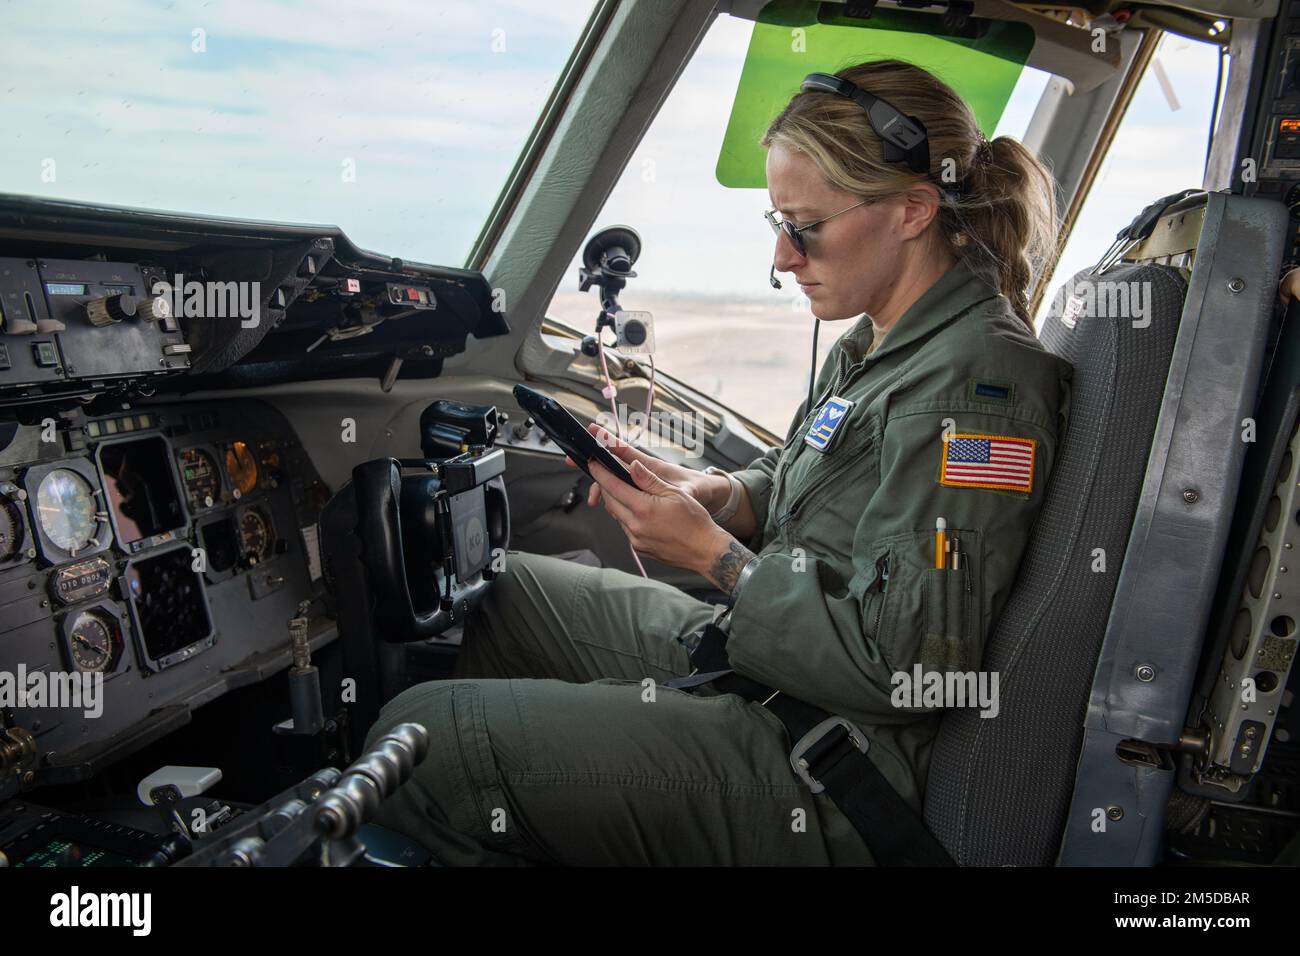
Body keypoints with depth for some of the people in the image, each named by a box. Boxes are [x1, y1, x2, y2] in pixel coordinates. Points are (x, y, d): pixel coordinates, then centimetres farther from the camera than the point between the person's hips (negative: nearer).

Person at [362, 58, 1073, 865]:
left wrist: (713, 554, -19)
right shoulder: (881, 341, 8)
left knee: (416, 737, -14)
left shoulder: (975, 383, -23)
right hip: (747, 649, 10)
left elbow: (902, 671, -26)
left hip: (815, 782, -10)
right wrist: (714, 495, -4)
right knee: (504, 590, 21)